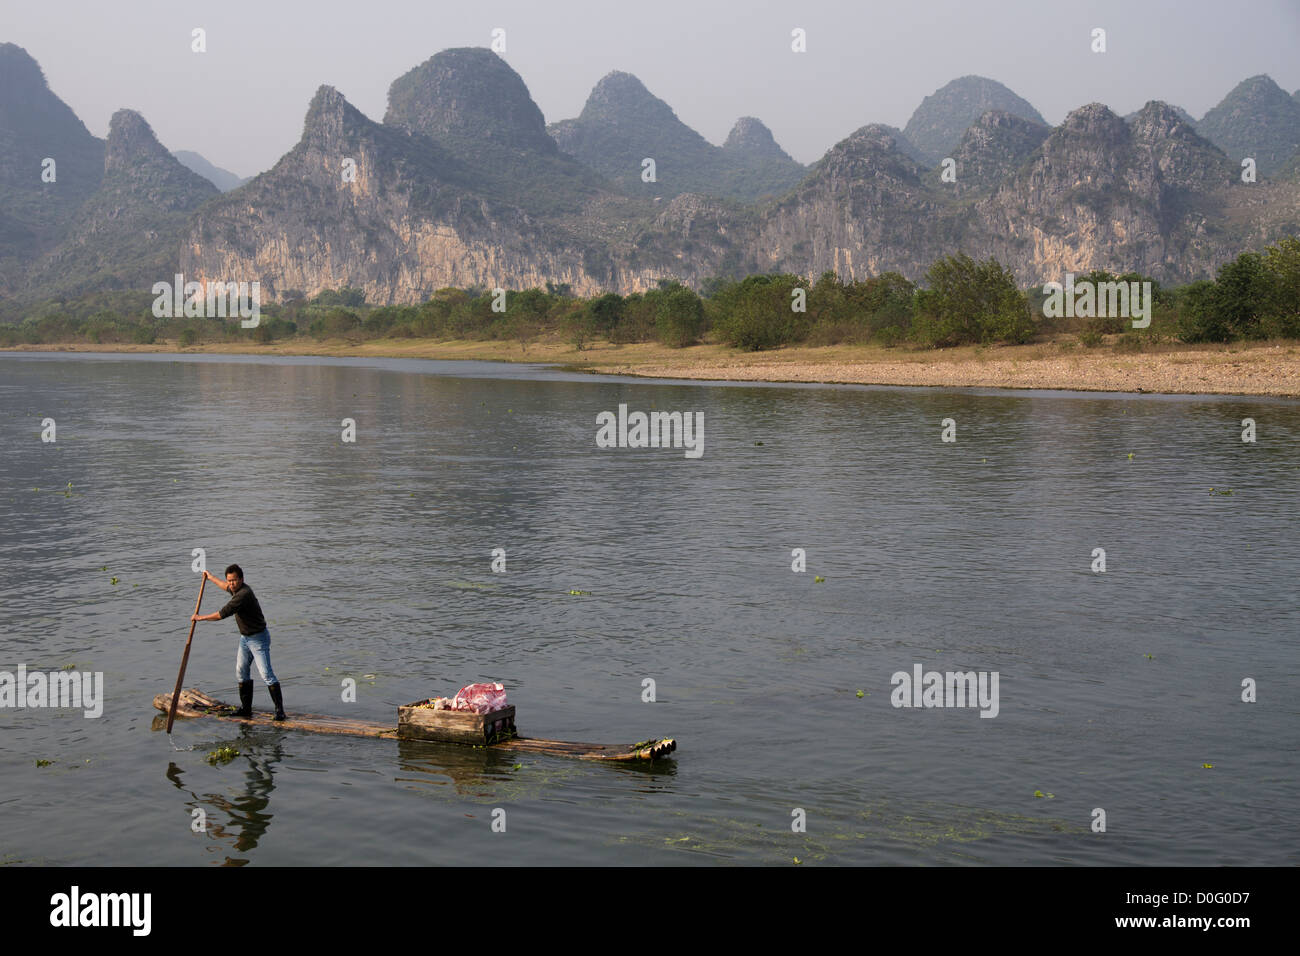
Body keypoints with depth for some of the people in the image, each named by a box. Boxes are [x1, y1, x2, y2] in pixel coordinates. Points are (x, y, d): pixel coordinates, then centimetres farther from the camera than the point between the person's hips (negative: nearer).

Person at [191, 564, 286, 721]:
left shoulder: (244, 594, -27)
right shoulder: (236, 589, 4)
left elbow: (222, 614, -24)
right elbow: (226, 587, 31)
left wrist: (201, 617, -11)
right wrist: (211, 577, 45)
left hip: (258, 638, -10)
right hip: (245, 638, 10)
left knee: (267, 674, -14)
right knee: (241, 672, 13)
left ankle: (279, 709, -14)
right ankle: (246, 708, 21)